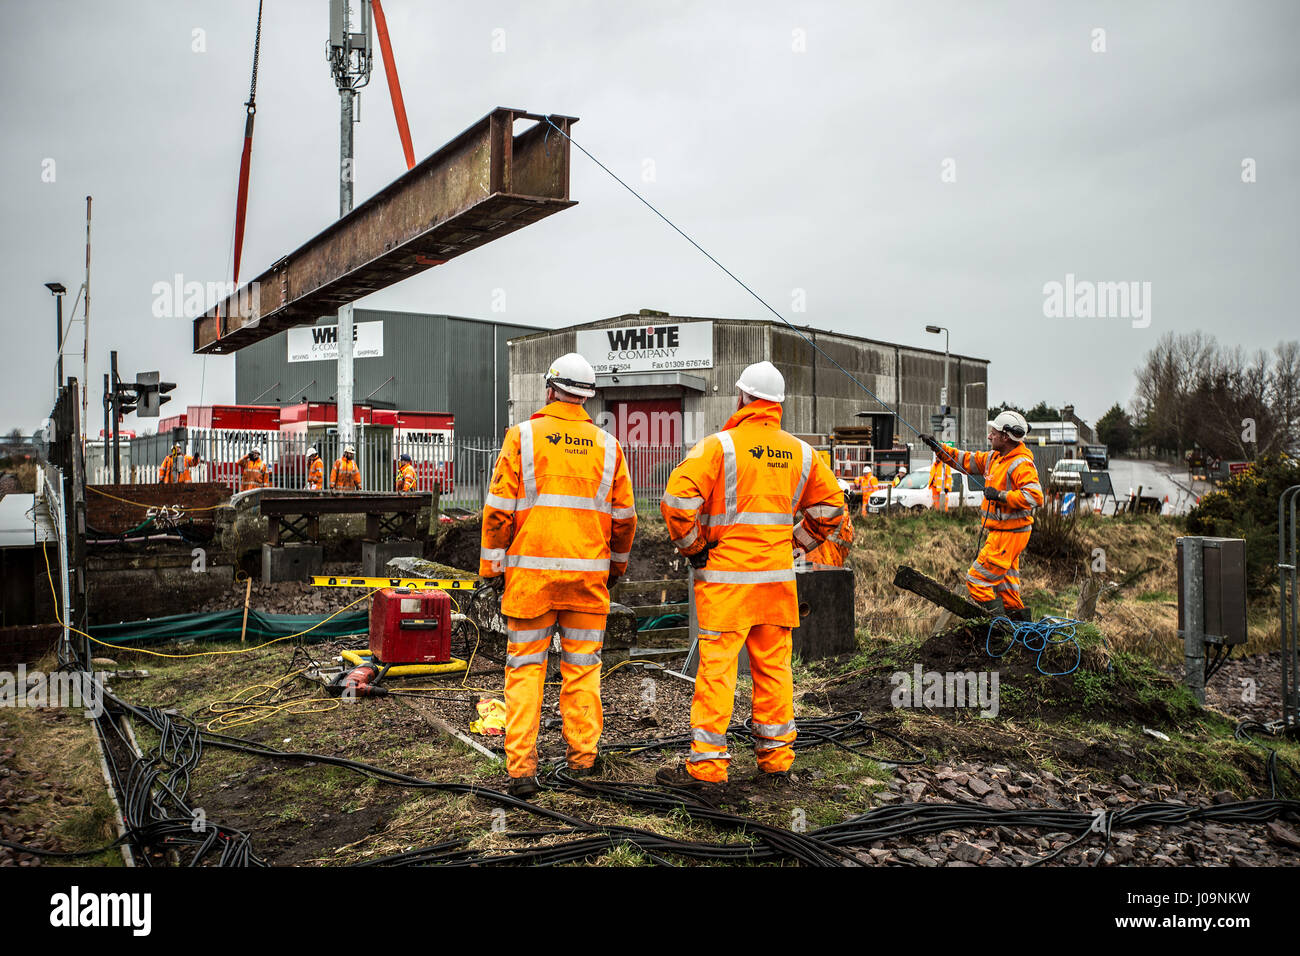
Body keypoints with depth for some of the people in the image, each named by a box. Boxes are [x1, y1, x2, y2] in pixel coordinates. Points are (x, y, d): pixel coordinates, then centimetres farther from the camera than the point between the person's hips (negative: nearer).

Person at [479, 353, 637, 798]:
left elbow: (499, 507, -4)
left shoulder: (523, 436, -1)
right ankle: (582, 758, 18)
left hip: (530, 570, -2)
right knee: (582, 667, 11)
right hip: (588, 572, 2)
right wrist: (617, 562, 25)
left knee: (525, 667, 5)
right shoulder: (607, 444, 6)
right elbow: (623, 514, 11)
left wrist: (492, 564, 4)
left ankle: (521, 768, 3)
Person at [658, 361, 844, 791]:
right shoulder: (800, 452, 8)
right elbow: (830, 504, 19)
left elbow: (677, 498, -18)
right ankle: (776, 761, 21)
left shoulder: (720, 445, -9)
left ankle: (706, 765, 4)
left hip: (725, 577, -5)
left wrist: (692, 548, -5)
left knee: (716, 667, 0)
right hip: (778, 577, 5)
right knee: (773, 667, 12)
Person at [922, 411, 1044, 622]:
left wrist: (1000, 495, -25)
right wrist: (937, 447, 14)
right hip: (1001, 532, 10)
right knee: (1004, 585, 17)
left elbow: (1034, 496, -27)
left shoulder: (1021, 464, -18)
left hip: (1009, 534, -10)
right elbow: (967, 460, 19)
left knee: (978, 579, -8)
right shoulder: (995, 458, 10)